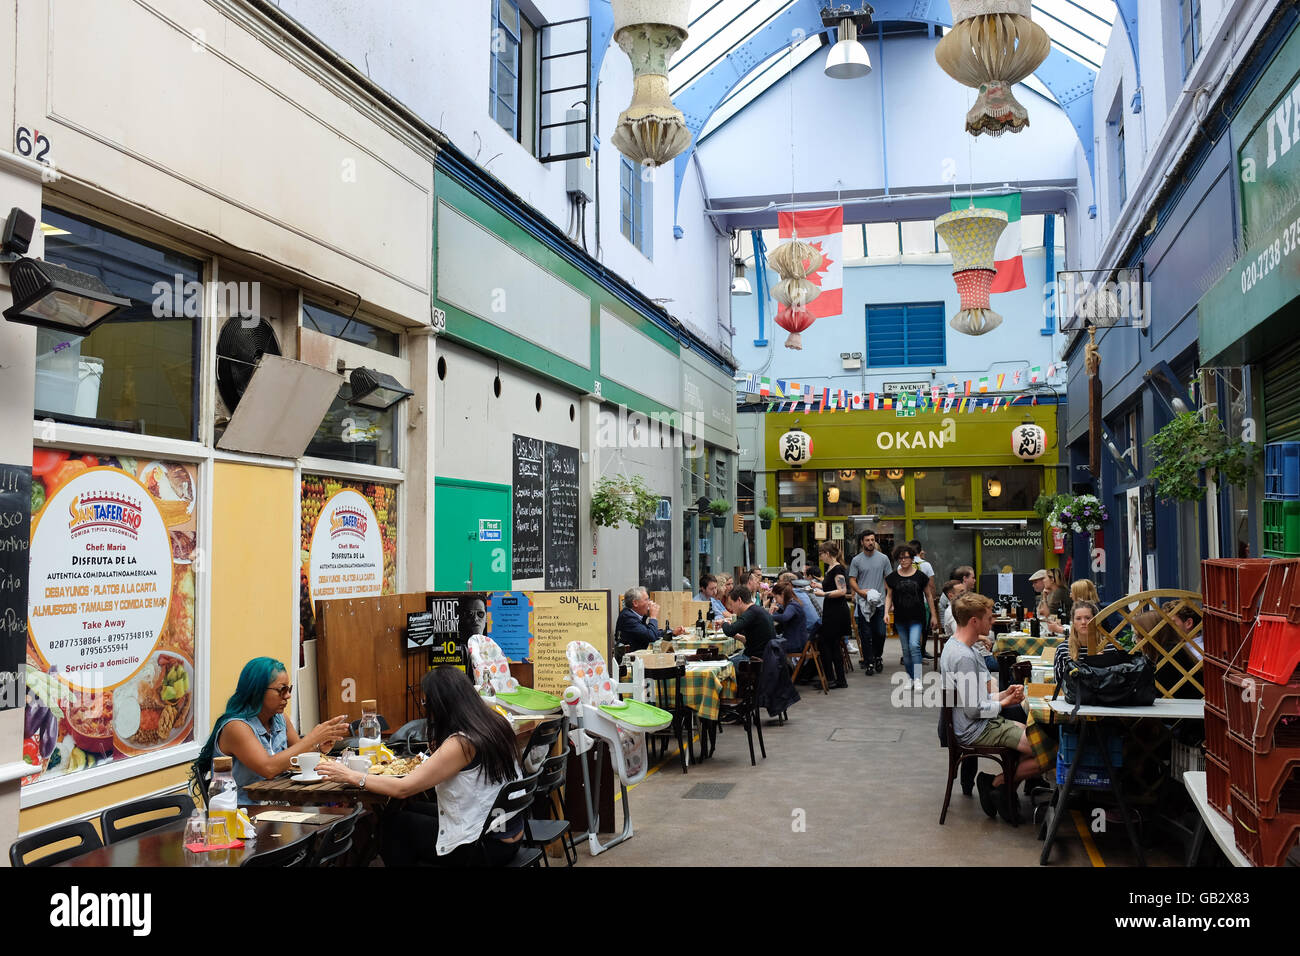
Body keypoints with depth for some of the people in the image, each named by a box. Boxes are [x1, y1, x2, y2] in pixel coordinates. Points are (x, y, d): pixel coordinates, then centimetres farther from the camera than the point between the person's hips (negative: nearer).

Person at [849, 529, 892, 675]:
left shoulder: (883, 559, 5)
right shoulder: (856, 560, 2)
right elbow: (852, 580, 2)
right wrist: (860, 591, -16)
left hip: (880, 602, 1)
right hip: (863, 603, -1)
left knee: (880, 633, 1)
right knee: (866, 634, 1)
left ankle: (878, 657, 25)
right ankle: (869, 662, 10)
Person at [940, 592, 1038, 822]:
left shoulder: (956, 646, 10)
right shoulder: (963, 657, -23)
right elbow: (973, 709, -23)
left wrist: (1004, 694, 3)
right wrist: (1004, 704, -6)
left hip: (981, 724, 11)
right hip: (977, 730, -11)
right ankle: (998, 782, 1)